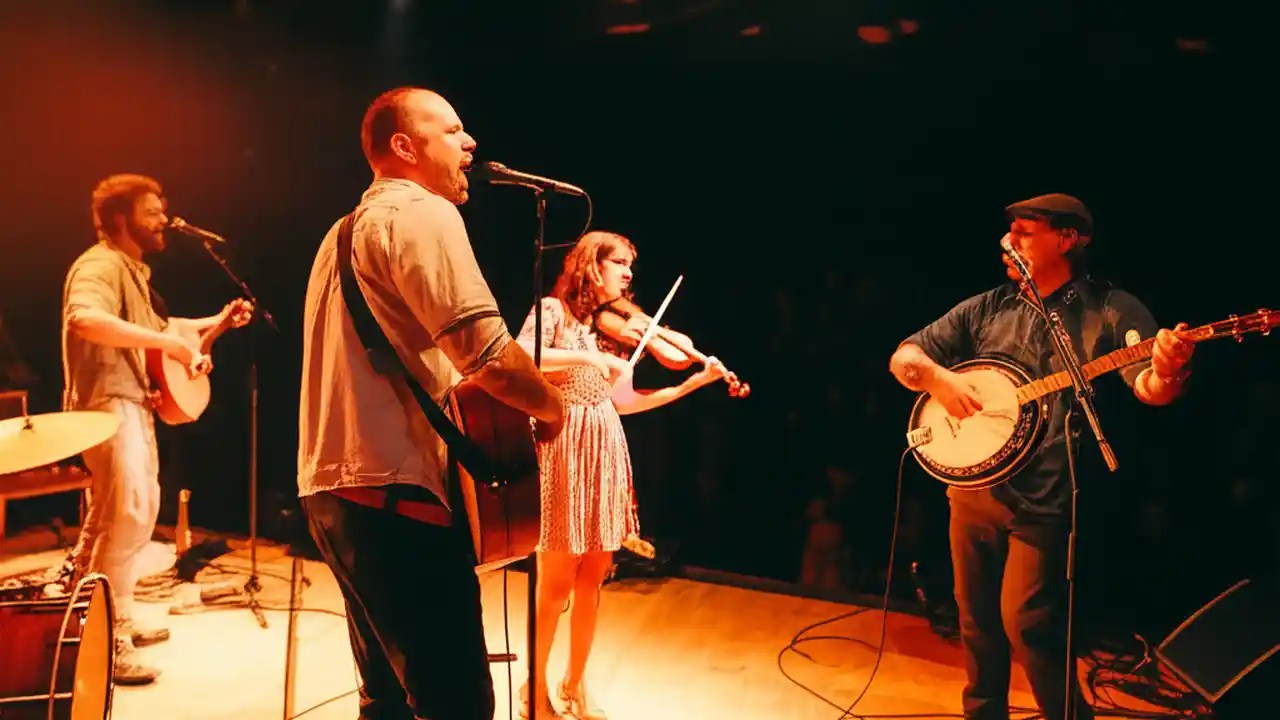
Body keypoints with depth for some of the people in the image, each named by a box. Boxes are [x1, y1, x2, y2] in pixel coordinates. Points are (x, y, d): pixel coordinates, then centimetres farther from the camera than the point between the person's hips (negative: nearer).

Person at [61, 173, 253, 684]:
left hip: (134, 403, 11)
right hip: (107, 404, -11)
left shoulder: (134, 270, 18)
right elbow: (84, 320, -36)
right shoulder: (101, 265, -15)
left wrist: (214, 322, 26)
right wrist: (168, 342, -34)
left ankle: (112, 619, 30)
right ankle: (106, 641, -7)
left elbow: (149, 326, 32)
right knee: (126, 514, -14)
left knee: (139, 511, 17)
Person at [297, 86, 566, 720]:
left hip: (335, 486, 11)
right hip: (393, 491, -11)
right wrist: (552, 408, -2)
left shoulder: (350, 227, 23)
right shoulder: (423, 212, -9)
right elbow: (487, 354, -19)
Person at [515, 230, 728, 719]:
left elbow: (625, 401, 13)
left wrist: (695, 382, 11)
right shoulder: (553, 310, -4)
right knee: (556, 581, -1)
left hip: (604, 452, 6)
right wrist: (584, 356, -27)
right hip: (563, 446, -6)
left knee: (592, 579, 10)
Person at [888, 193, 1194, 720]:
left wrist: (1165, 375, -39)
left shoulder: (1111, 310, -3)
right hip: (973, 488, 5)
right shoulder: (986, 309, 7)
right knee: (977, 618, 14)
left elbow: (1147, 385, -16)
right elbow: (903, 357, 7)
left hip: (1045, 500, -5)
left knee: (1026, 623, -8)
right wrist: (938, 378, -14)